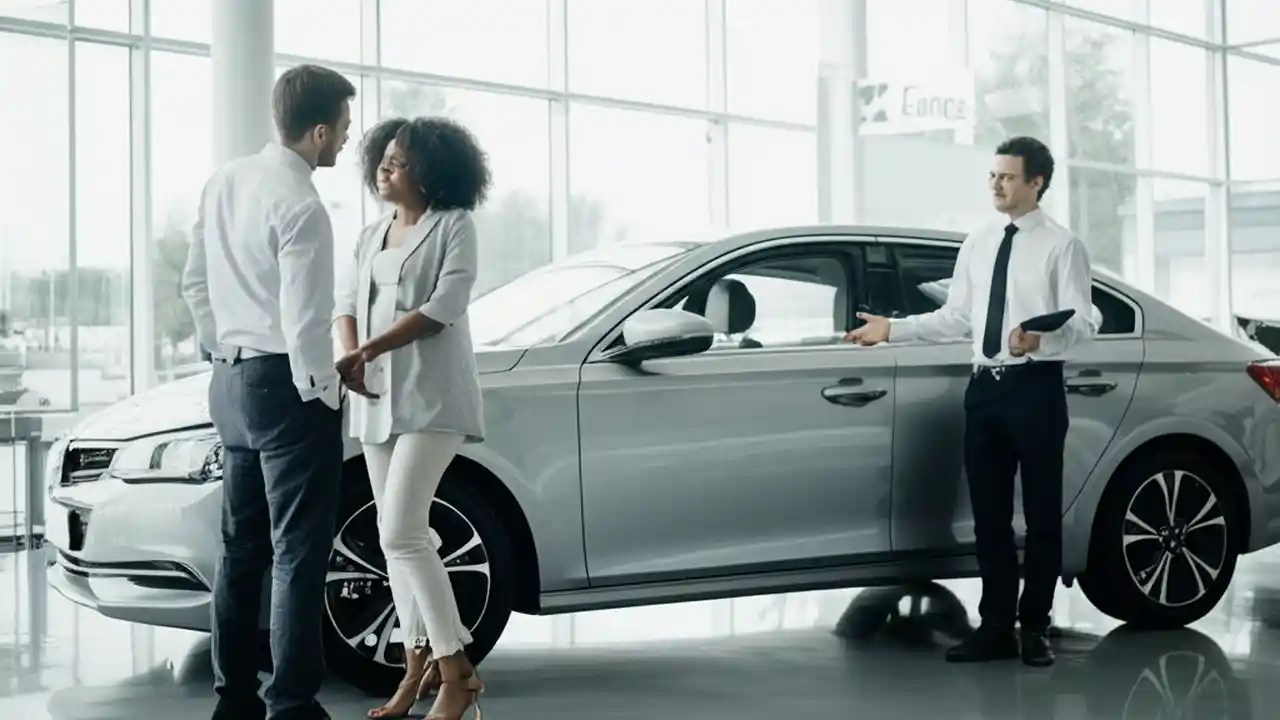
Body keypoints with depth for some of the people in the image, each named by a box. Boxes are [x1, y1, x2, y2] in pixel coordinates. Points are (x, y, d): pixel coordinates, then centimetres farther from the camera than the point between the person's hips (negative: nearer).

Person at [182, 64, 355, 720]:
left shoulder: (224, 182, 7)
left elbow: (195, 283, 15)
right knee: (298, 554, -4)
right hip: (287, 386, -9)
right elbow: (303, 322, -21)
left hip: (232, 383, 9)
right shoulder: (301, 208, -19)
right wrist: (325, 392, -8)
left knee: (241, 548, 14)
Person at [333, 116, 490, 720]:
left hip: (432, 397, -7)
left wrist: (366, 351, -20)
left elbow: (444, 306, -14)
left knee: (400, 532, -16)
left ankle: (456, 671, -9)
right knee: (399, 536, 8)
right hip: (378, 399, 7)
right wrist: (349, 356, -10)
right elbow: (347, 304, 11)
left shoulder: (453, 226, -3)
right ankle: (418, 667, 17)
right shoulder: (371, 237, 18)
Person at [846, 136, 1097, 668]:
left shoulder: (1062, 246, -4)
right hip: (985, 387, 5)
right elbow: (954, 318, 13)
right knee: (989, 514, 8)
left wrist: (1040, 341, -29)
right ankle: (996, 628, 16)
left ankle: (1034, 628, 14)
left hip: (1035, 387, -5)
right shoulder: (977, 245, 12)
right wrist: (892, 328, 6)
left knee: (1041, 513, 3)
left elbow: (1083, 324, -11)